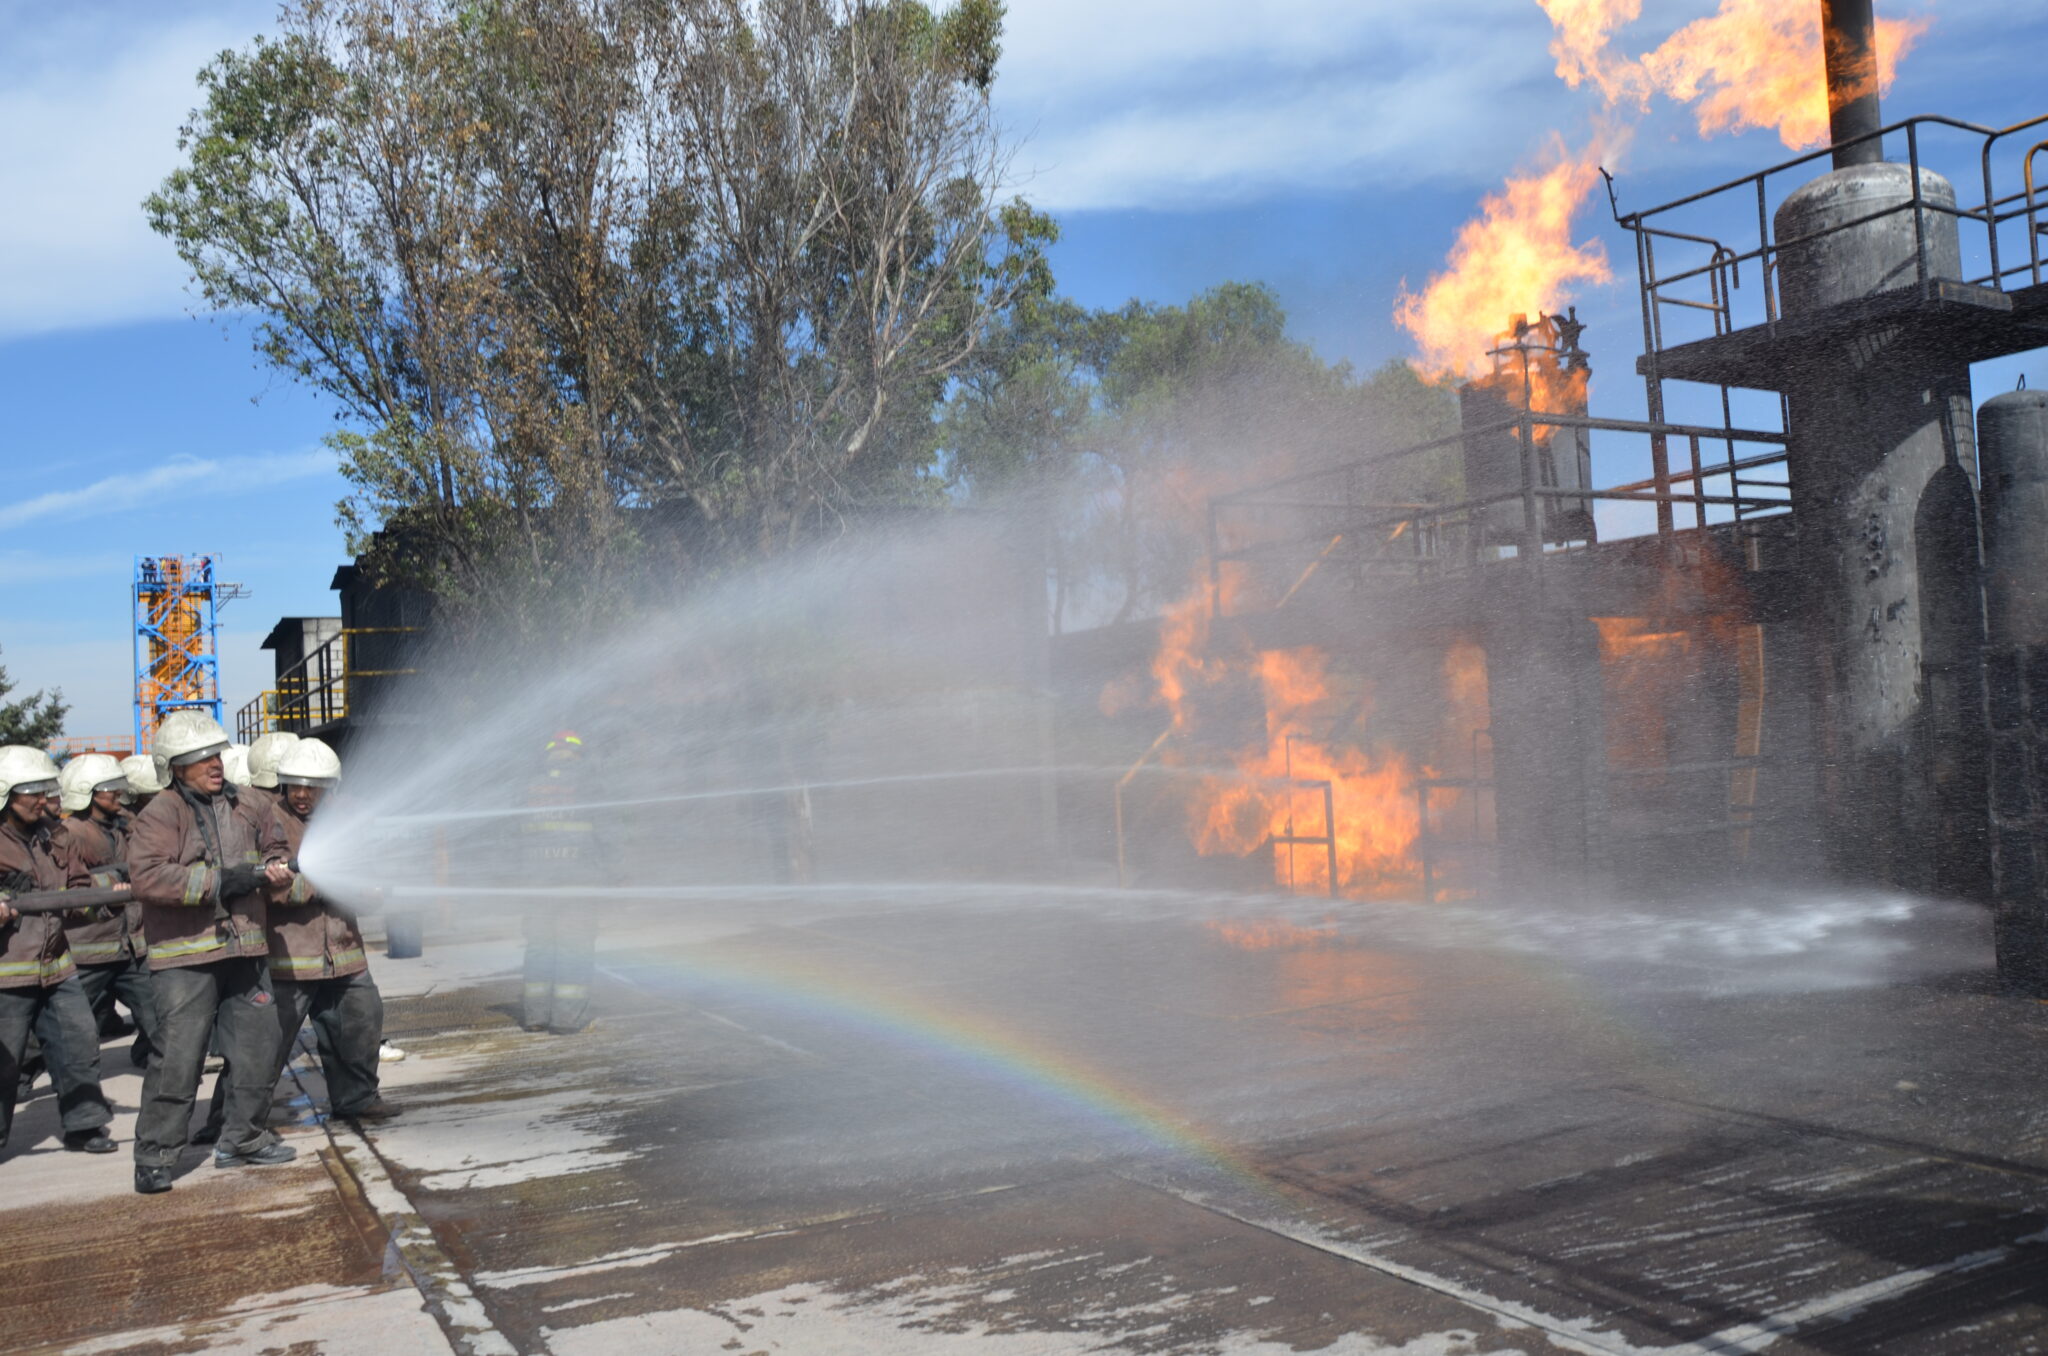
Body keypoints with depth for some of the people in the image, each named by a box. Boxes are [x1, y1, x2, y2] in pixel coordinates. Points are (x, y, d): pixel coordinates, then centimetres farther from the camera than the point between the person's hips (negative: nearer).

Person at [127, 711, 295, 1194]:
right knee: (177, 1058, -6)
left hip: (245, 950, 7)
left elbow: (273, 844, 27)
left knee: (257, 1047, 11)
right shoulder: (160, 816, -8)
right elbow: (147, 876, -21)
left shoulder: (240, 808, 11)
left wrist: (277, 868, 3)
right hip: (185, 958, -6)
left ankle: (243, 1138, 26)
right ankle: (154, 1157, 6)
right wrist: (222, 881, -23)